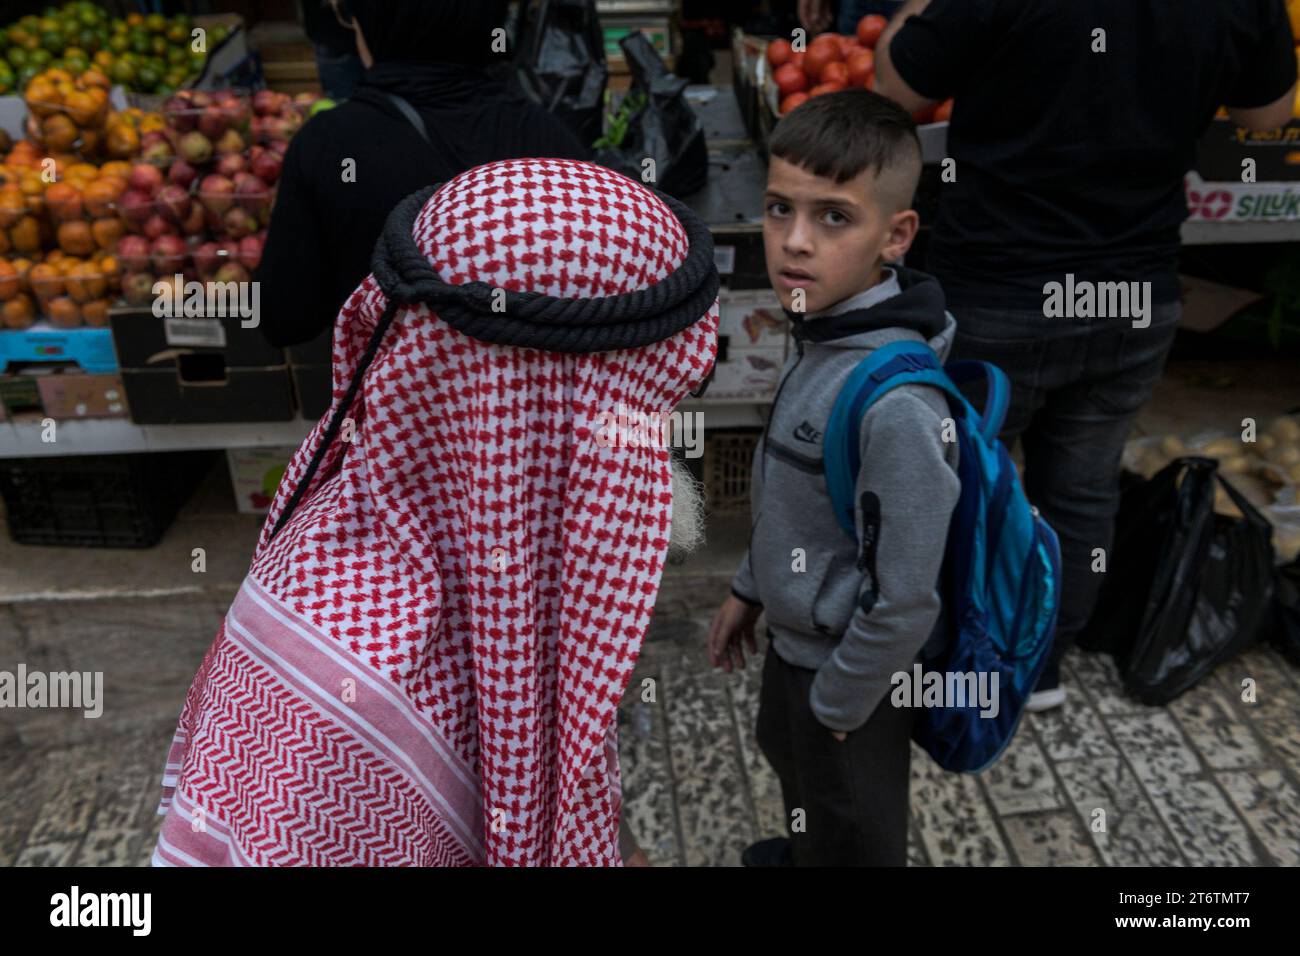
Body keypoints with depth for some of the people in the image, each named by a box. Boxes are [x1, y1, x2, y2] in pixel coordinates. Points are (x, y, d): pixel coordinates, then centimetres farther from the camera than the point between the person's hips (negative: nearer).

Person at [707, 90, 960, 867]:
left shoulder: (896, 401, -34)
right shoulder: (824, 334, -6)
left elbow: (905, 602, -28)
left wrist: (835, 705, -16)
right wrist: (749, 590, 14)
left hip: (848, 666, -9)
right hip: (797, 637, 9)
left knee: (853, 838, 20)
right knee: (788, 758, 36)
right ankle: (806, 848, 65)